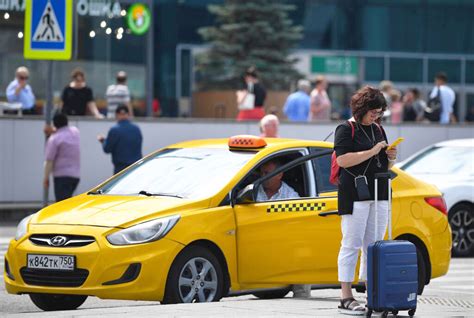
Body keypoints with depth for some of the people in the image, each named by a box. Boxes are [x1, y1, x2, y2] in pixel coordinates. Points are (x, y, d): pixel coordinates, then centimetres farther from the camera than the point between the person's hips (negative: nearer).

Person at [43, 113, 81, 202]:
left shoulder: (54, 138, -11)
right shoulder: (75, 132, 9)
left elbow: (49, 160, -13)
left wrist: (46, 178, -7)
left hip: (62, 175, -7)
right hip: (76, 174, 7)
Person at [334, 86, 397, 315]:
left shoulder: (378, 130, 18)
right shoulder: (346, 130, -3)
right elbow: (343, 159, -17)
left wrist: (391, 158, 2)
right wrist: (372, 152, -17)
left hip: (379, 194, 7)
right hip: (354, 194, -7)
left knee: (373, 245, 7)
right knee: (352, 244, -6)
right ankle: (346, 298, -6)